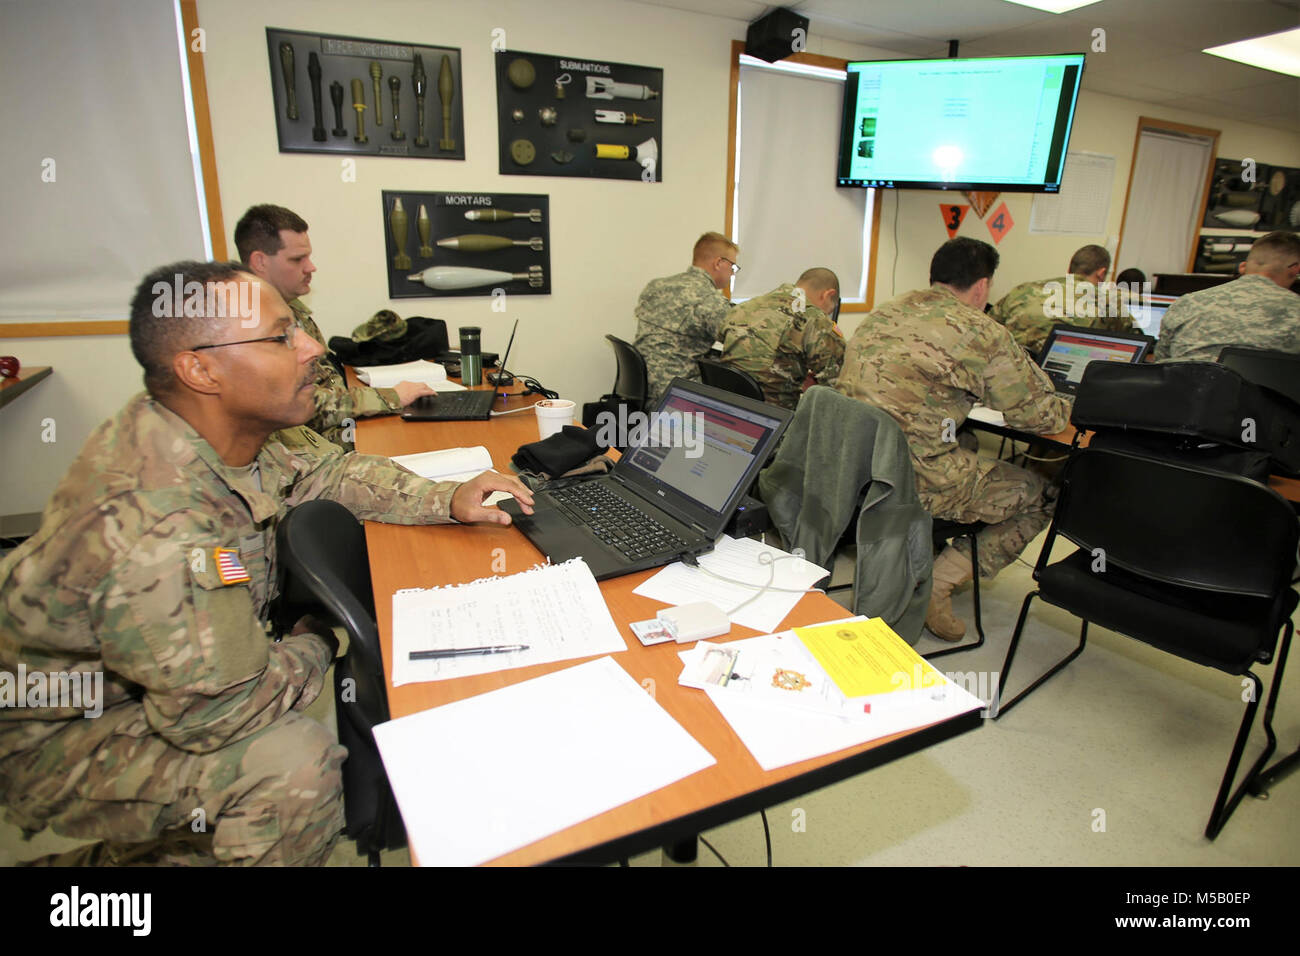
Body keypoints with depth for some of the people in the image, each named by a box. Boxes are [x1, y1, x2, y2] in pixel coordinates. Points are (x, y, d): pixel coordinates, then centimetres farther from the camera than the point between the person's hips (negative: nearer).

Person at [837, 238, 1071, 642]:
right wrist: (1071, 405, 26)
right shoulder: (983, 333, -5)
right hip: (914, 480, -7)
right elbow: (1038, 416, 3)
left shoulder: (882, 314, 14)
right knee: (1036, 494, 14)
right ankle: (937, 582, 5)